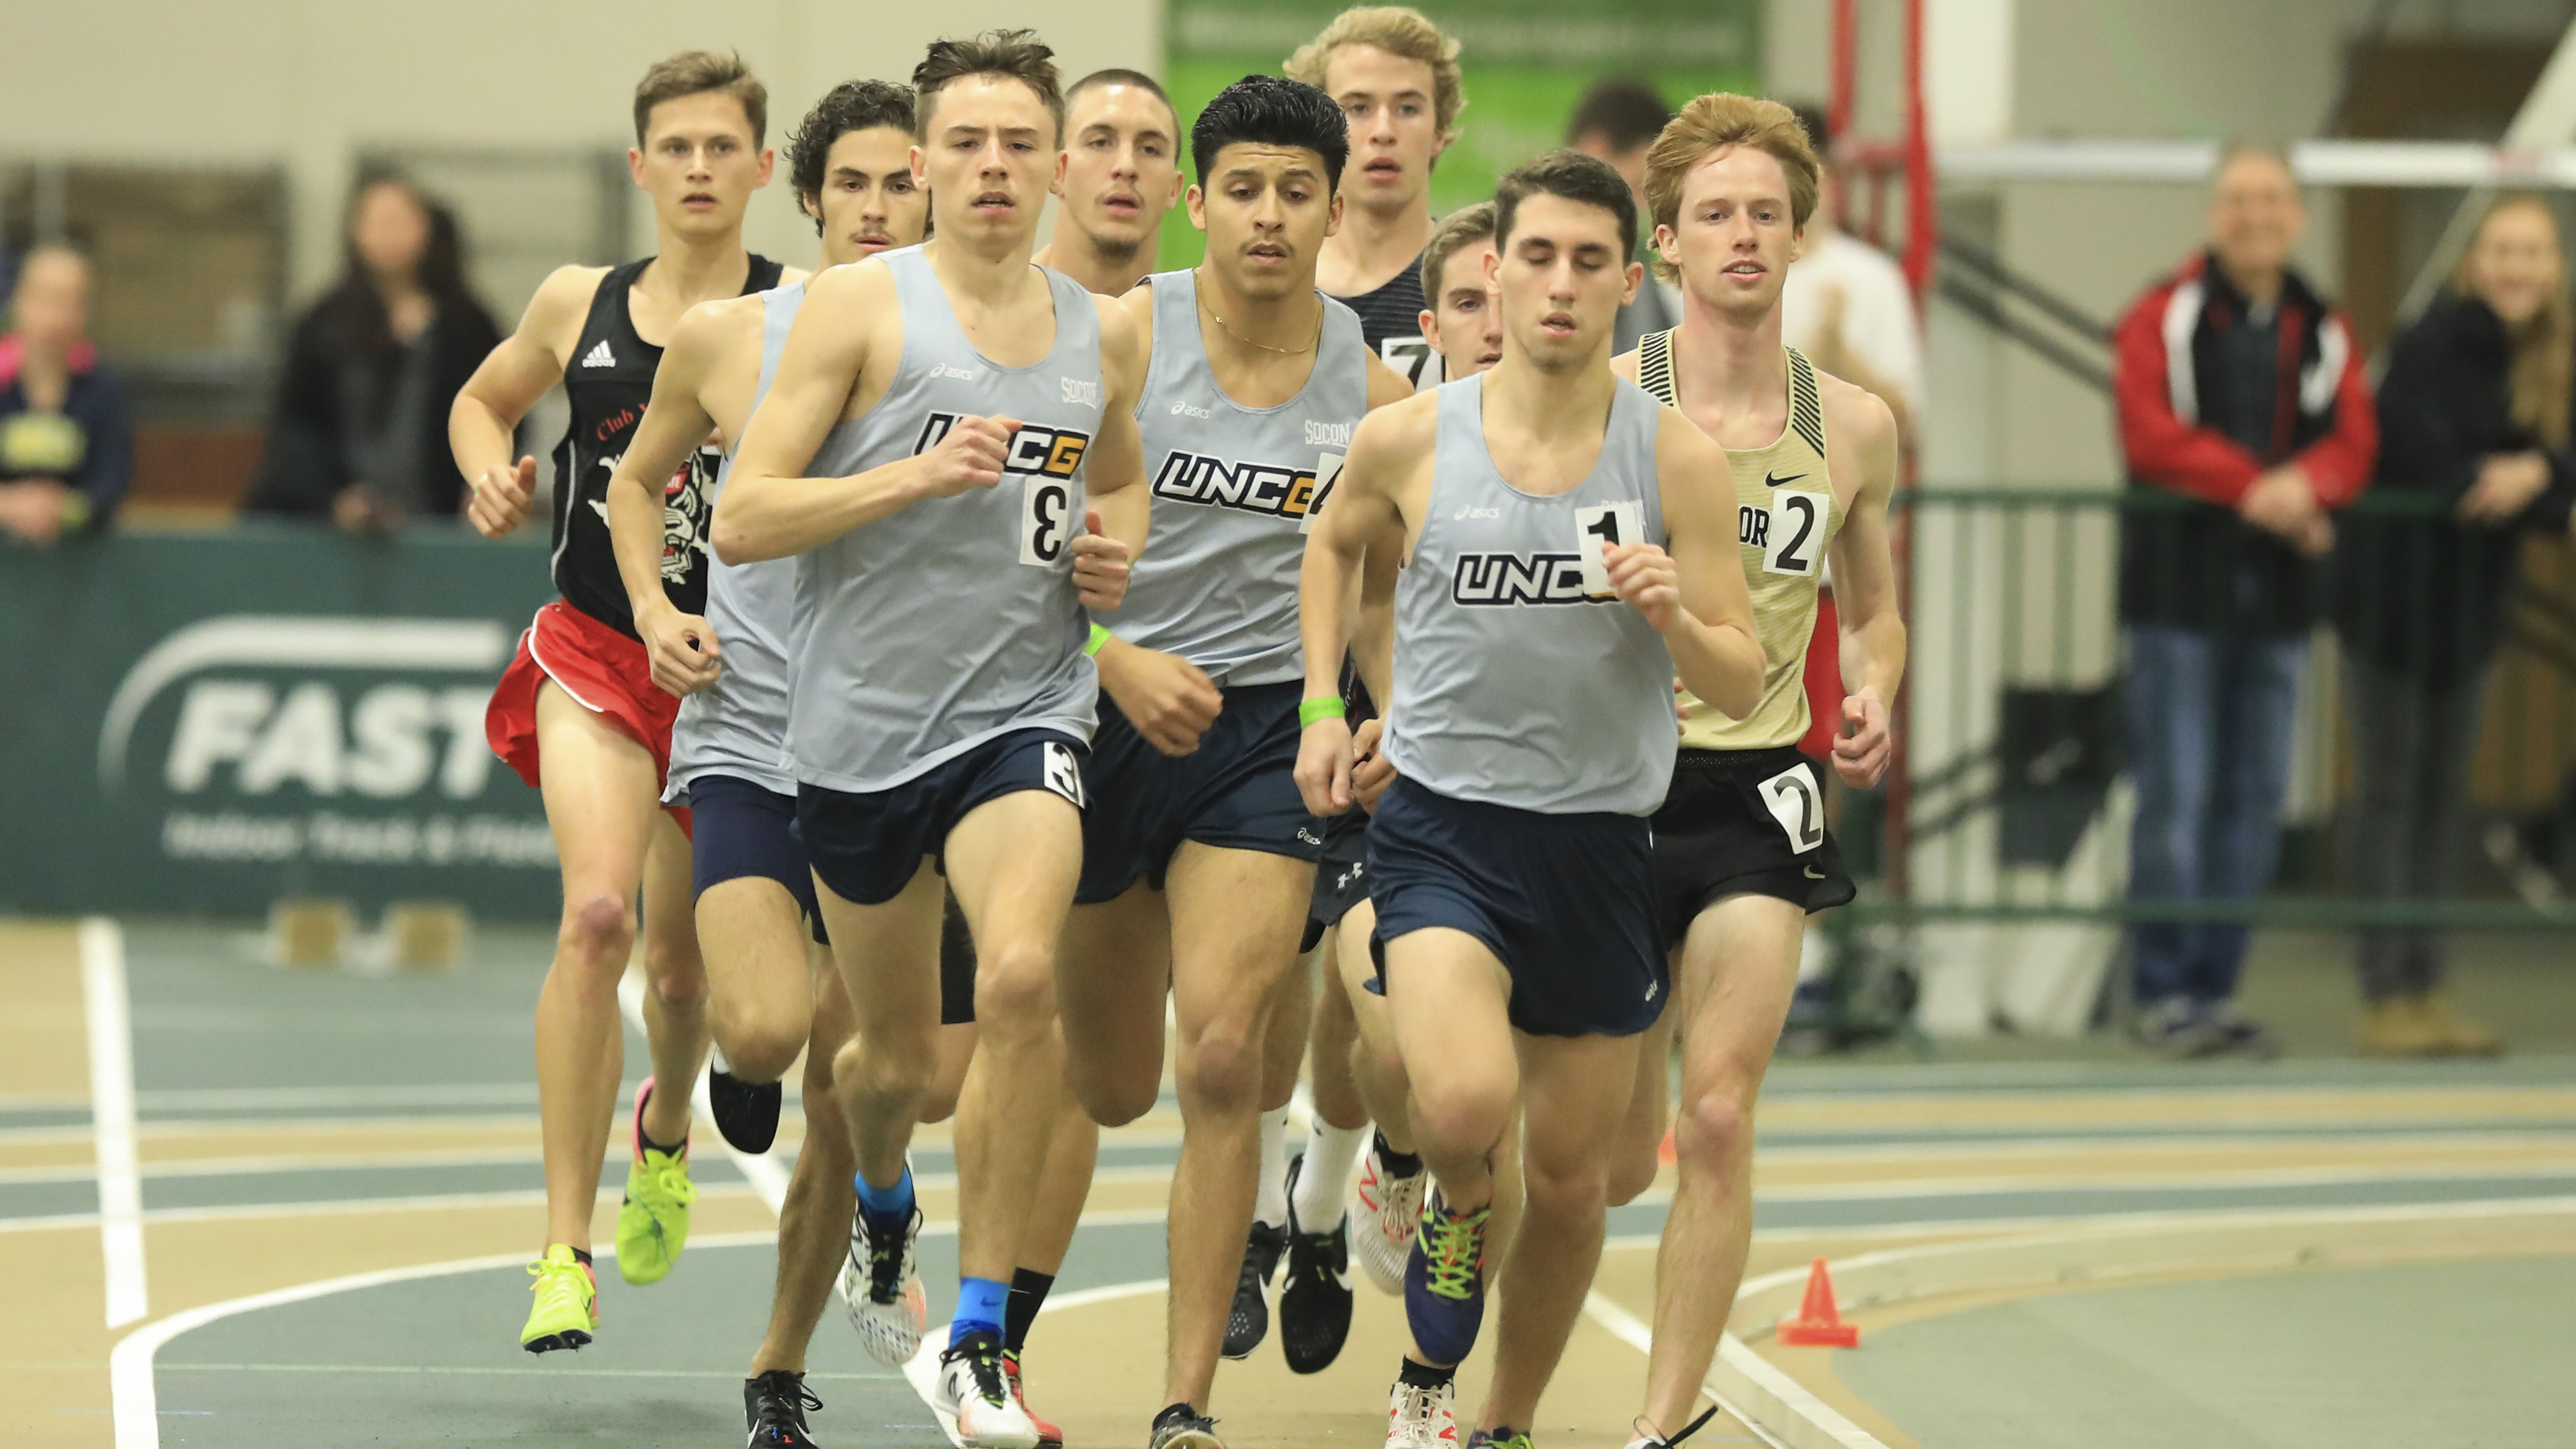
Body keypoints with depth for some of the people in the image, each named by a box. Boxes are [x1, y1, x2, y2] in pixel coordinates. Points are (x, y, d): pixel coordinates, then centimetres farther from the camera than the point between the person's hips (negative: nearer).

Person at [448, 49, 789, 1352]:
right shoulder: (579, 306, 2)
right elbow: (482, 401, 20)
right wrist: (491, 476, -1)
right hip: (596, 654, 0)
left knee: (683, 964, 12)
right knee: (596, 912, -23)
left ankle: (665, 1128, 50)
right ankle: (565, 1249, -20)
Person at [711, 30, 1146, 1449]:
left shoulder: (1105, 334, 7)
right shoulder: (859, 305, -6)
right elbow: (740, 519, -11)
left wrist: (1116, 549, 5)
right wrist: (920, 474, -21)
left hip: (1024, 711, 1)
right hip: (863, 717, -1)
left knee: (1020, 975, -25)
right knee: (896, 1046, 12)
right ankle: (880, 1194, 51)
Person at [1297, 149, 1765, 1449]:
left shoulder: (1675, 458, -4)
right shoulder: (1410, 439, -4)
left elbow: (1742, 686, -2)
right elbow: (1334, 542, 20)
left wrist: (1674, 620, -21)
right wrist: (1324, 705, 13)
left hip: (1600, 839, 2)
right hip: (1442, 820, -2)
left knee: (1570, 1174, 9)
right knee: (1466, 1108, -26)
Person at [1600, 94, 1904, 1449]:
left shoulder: (1853, 426, 6)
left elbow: (1873, 611, 20)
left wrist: (1872, 702, 1)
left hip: (1761, 796, 2)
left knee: (1718, 1121, -12)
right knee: (1611, 1155, 3)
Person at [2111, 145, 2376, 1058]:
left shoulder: (2324, 335, 11)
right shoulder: (2163, 319, -2)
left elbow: (2354, 442, 1)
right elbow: (2152, 435, -15)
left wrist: (2306, 486, -20)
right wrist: (2253, 487, -23)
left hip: (2278, 594, 5)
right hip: (2180, 582, -5)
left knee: (2254, 801, 6)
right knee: (2175, 795, -7)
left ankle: (2215, 990, 13)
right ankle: (2163, 994, -2)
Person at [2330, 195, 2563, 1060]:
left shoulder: (2552, 357, 4)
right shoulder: (2434, 346, -16)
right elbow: (2427, 466, -22)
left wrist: (2537, 472, -27)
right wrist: (2551, 507, -18)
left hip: (2472, 597, 7)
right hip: (2394, 589, -7)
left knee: (2444, 794, 9)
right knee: (2390, 788, -4)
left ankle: (2427, 985, 14)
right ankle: (2386, 995, -2)